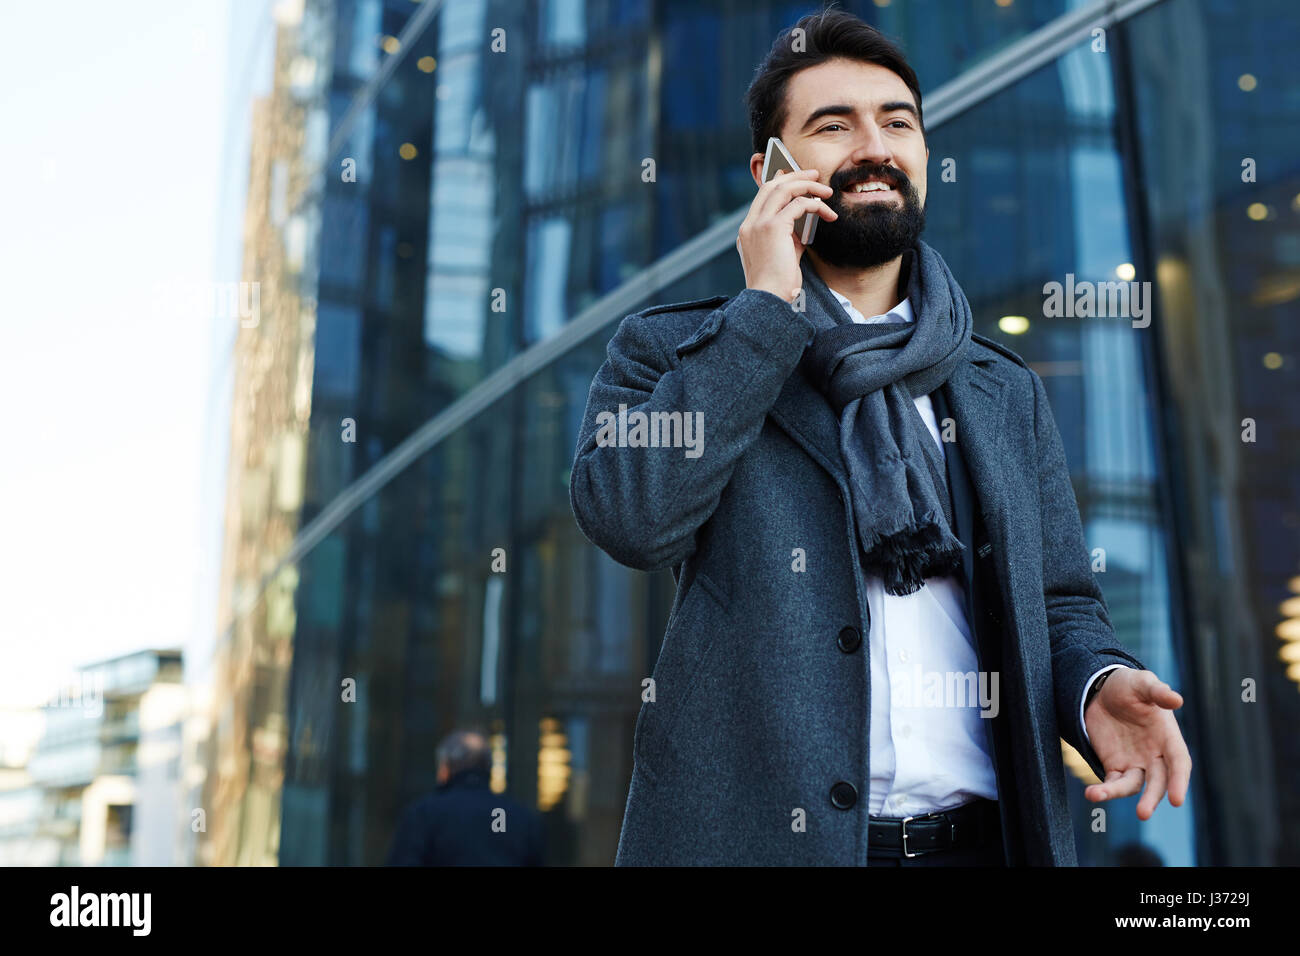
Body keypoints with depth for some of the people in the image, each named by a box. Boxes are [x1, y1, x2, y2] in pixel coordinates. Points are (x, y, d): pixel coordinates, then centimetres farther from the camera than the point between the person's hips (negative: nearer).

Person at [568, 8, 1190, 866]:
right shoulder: (670, 349, 4)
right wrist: (767, 307, -10)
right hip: (750, 833, -3)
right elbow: (631, 520, -14)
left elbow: (1060, 601, 14)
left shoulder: (1007, 393, 14)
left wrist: (1100, 681, -8)